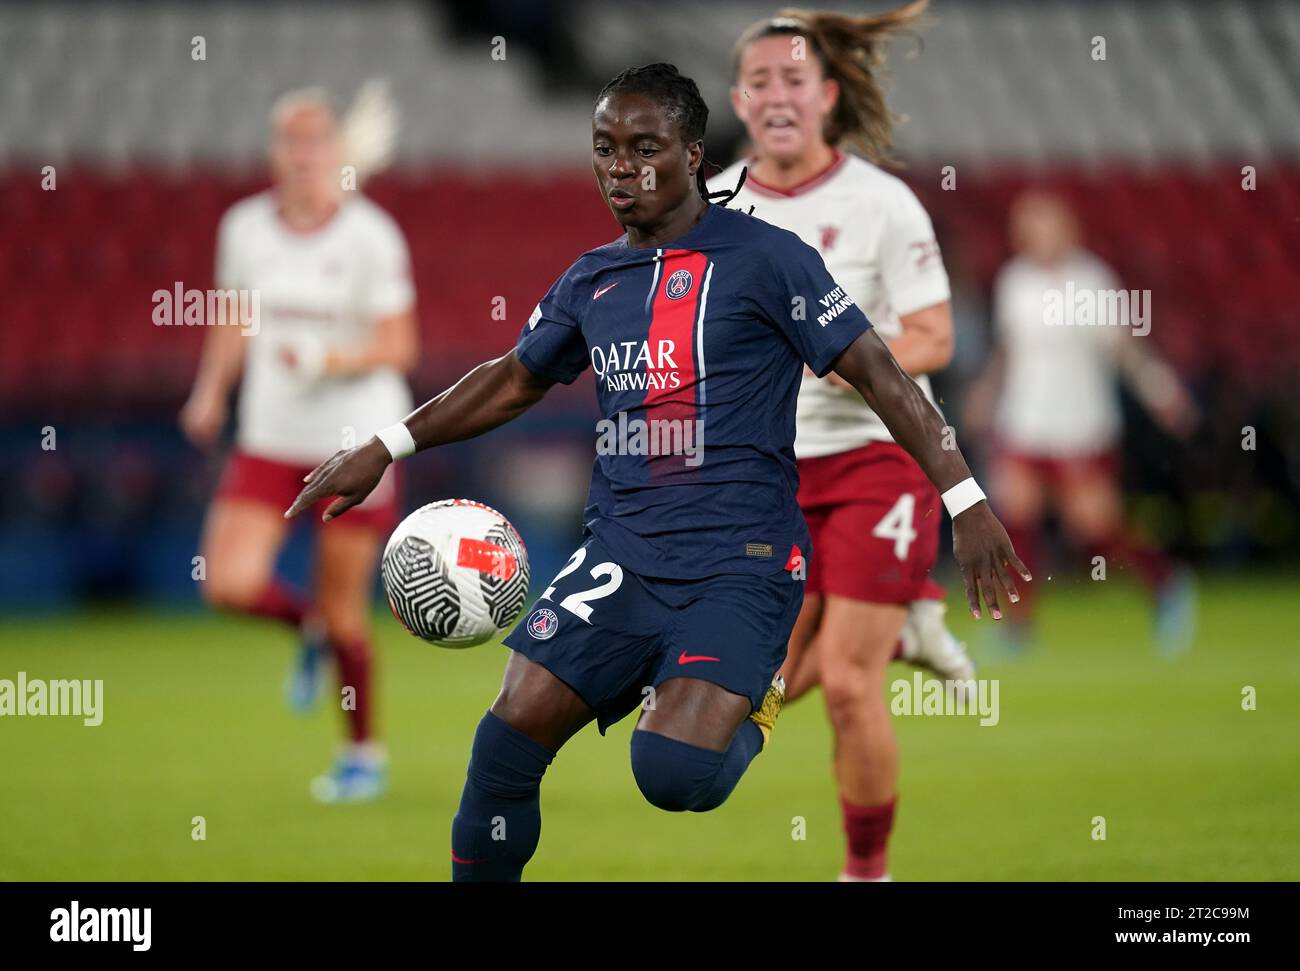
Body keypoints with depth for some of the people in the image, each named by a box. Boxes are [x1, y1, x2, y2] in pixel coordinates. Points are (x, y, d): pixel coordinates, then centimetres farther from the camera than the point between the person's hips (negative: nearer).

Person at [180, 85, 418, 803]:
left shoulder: (372, 237, -9)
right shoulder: (245, 227, 4)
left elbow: (398, 345, -8)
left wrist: (335, 359, -25)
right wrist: (211, 389, 6)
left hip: (357, 443, -4)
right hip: (270, 438, 4)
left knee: (343, 608, 0)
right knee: (229, 583, -13)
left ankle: (364, 753, 21)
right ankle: (310, 629, 22)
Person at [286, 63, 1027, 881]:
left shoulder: (764, 257, -4)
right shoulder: (591, 280, 12)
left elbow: (879, 375, -4)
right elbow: (514, 381, 29)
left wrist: (966, 501, -9)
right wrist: (384, 451, 25)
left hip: (741, 562, -5)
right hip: (621, 553, 5)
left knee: (674, 772, -23)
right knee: (506, 744, -10)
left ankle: (748, 705, 12)